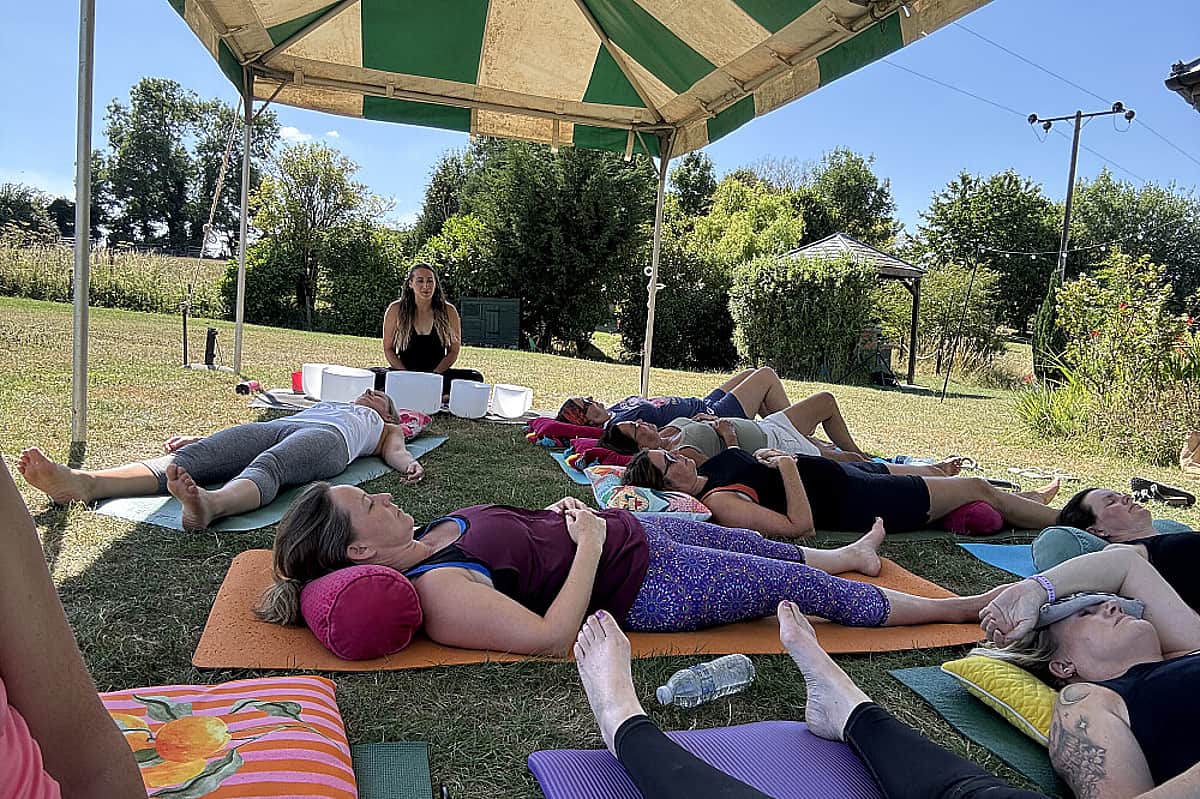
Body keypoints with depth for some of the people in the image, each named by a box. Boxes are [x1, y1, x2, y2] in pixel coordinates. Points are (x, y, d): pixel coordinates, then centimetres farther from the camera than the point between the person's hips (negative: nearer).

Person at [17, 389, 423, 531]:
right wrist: (200, 436, 21)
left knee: (269, 464, -38)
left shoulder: (386, 427, 37)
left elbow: (394, 450, 15)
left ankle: (210, 505, -69)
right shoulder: (322, 403, 45)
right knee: (195, 455, -24)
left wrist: (409, 464, -9)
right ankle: (85, 482, -46)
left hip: (326, 438, -4)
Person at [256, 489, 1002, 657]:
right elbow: (554, 636, -32)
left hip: (629, 531, 8)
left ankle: (853, 553, 55)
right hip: (646, 585, -8)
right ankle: (962, 608, 26)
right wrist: (589, 545, -25)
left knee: (744, 539, 25)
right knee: (804, 588, 4)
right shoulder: (439, 594, -28)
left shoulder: (421, 536, -1)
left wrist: (558, 512, 2)